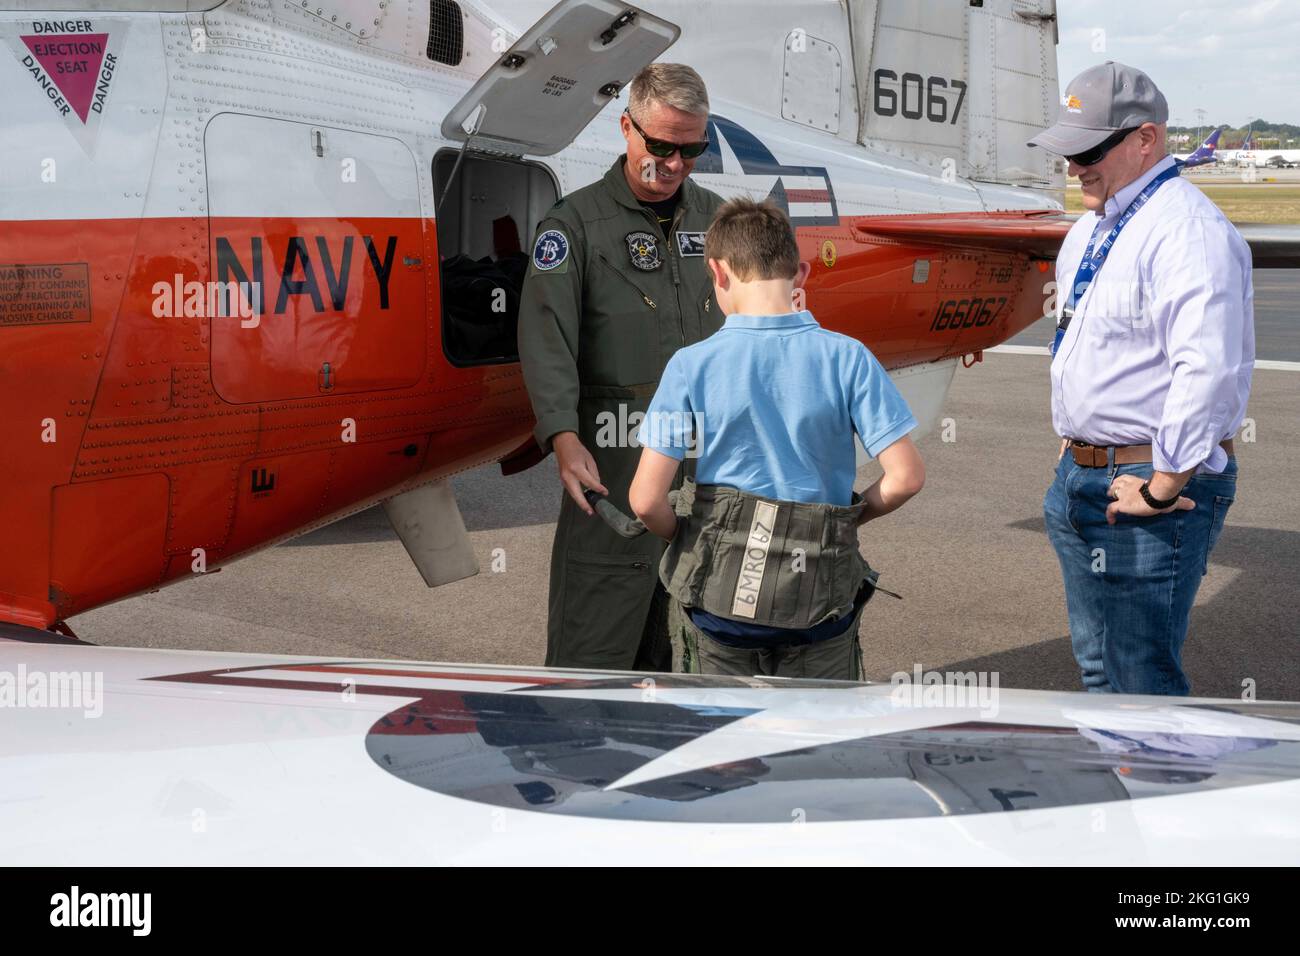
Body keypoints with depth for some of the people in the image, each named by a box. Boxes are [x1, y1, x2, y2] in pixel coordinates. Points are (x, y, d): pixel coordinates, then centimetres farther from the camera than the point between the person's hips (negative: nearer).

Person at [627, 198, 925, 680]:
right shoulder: (847, 358, -7)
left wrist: (684, 537, 8)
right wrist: (845, 519, 10)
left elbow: (647, 500, -13)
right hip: (819, 600, 1)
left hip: (718, 592, 0)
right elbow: (906, 476, -8)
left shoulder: (692, 365, -10)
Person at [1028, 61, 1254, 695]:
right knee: (1098, 668, 19)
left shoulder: (1189, 232, -19)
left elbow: (1209, 372, -29)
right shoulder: (1089, 233, 13)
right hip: (1081, 477, 10)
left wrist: (1160, 490, -23)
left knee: (1142, 680, -4)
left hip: (1150, 484, -10)